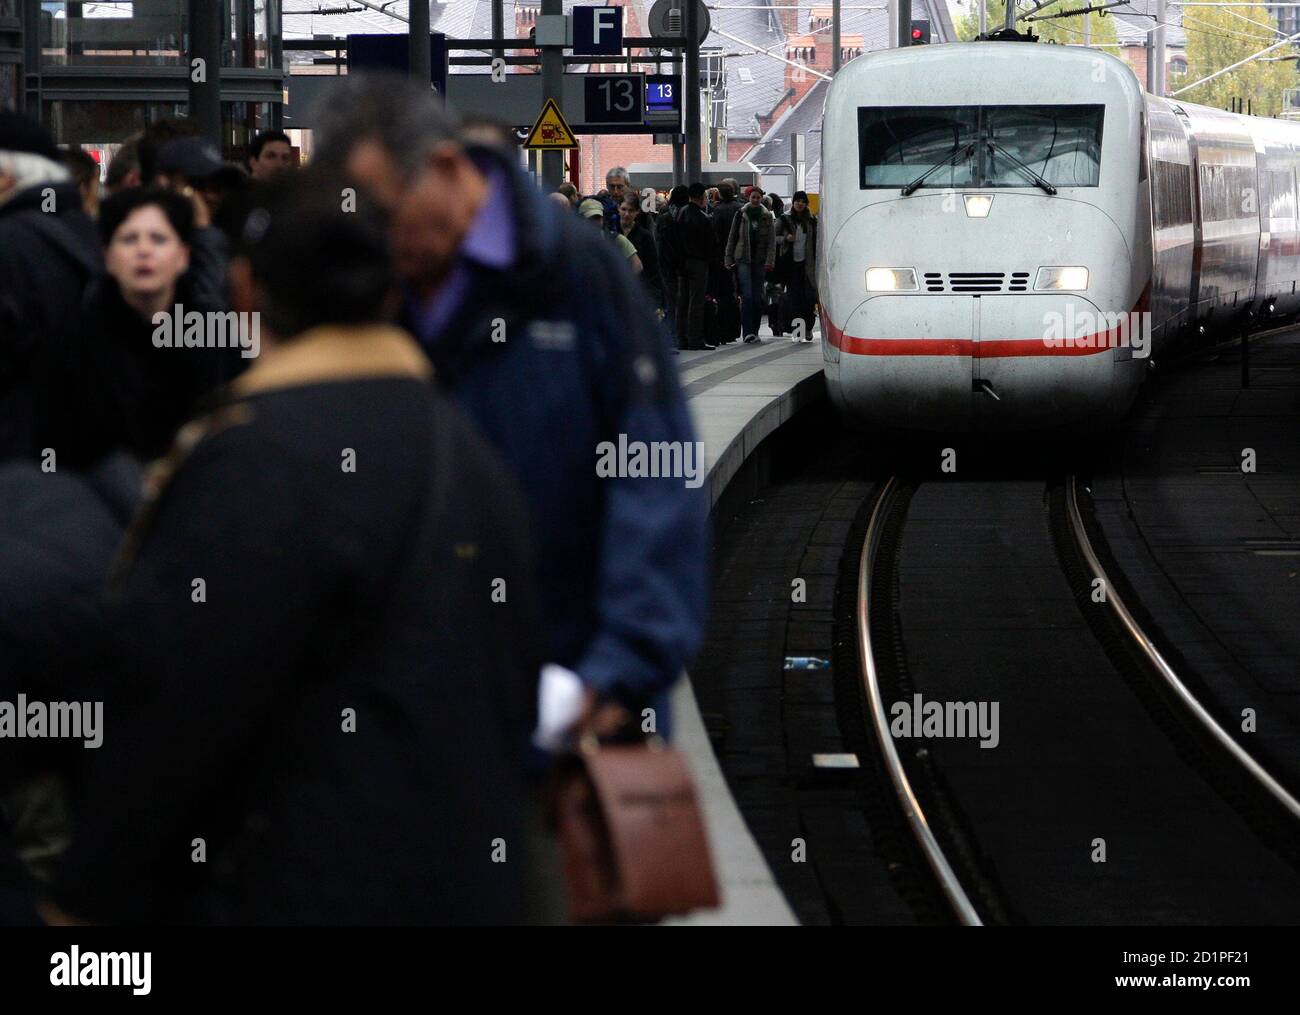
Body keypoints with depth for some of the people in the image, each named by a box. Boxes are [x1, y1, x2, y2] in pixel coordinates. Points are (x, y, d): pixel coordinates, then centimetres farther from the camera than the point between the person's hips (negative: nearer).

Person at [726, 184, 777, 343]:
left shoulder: (767, 217, 5)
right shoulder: (741, 215, 4)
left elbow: (772, 241, 2)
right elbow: (732, 239, 8)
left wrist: (769, 261, -9)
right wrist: (729, 260, 2)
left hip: (760, 261, 2)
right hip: (743, 259, -2)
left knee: (757, 297, 4)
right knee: (747, 296, -13)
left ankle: (754, 331, 13)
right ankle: (748, 331, -17)